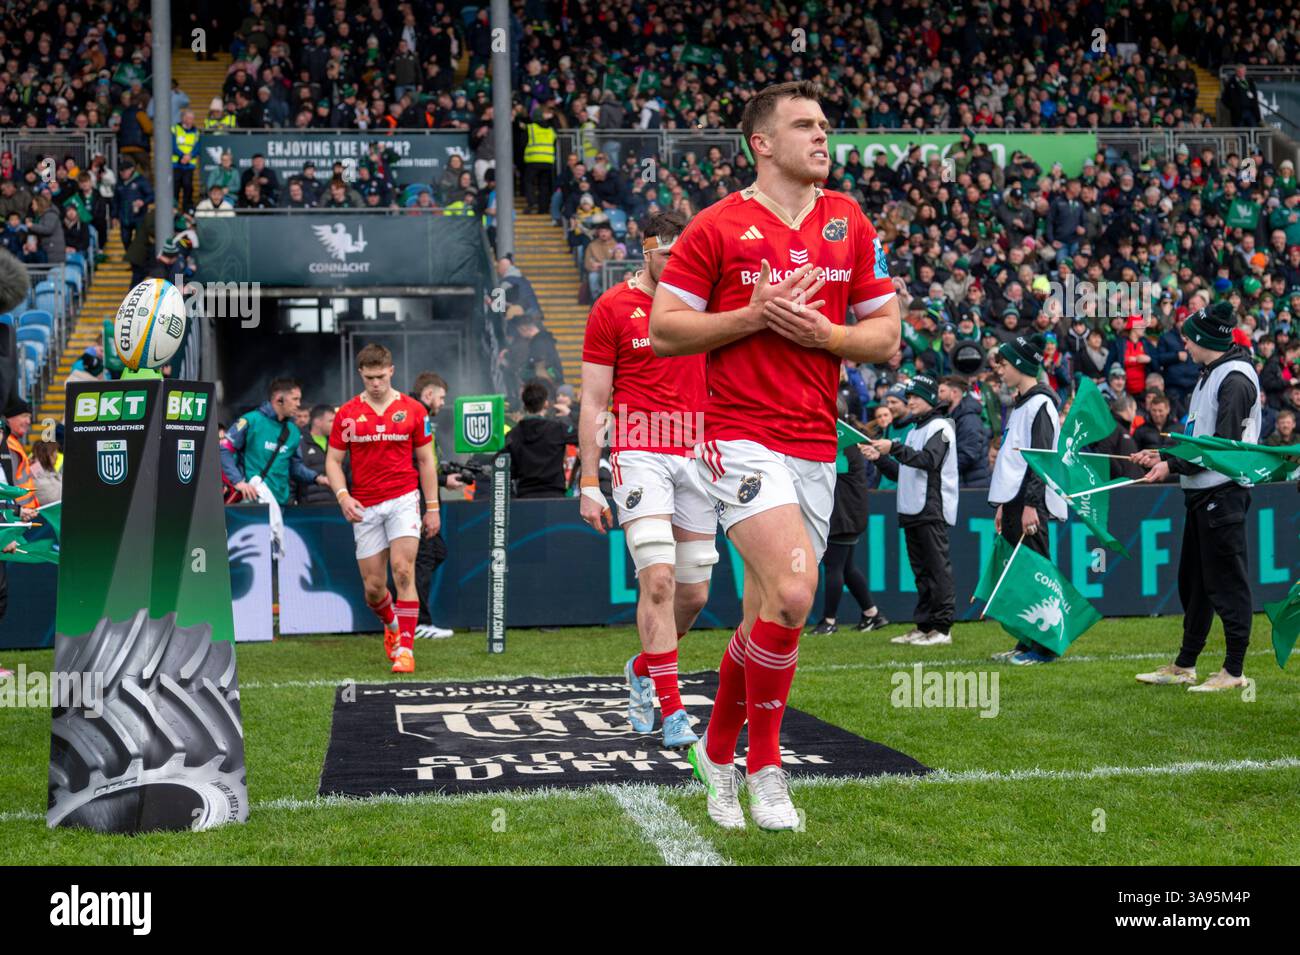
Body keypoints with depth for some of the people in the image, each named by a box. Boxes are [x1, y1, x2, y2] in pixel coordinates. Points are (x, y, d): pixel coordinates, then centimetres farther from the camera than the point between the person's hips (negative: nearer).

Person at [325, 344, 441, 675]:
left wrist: (433, 507, 4)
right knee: (373, 586, 3)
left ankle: (405, 649, -11)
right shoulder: (347, 414, 3)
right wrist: (343, 495, -11)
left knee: (403, 572, -16)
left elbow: (426, 461, 7)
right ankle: (391, 625, 36)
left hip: (403, 499, -2)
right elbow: (333, 461, 6)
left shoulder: (413, 410, 1)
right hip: (364, 507, 2)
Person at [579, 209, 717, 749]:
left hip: (696, 455, 4)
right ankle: (672, 714, -11)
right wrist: (588, 484, -5)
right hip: (640, 454, -4)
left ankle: (644, 669, 33)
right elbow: (593, 402, 0)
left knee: (694, 593, 6)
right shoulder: (613, 308, 0)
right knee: (658, 579, -16)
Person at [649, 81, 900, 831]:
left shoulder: (849, 222, 10)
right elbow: (663, 331, -2)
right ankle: (765, 762, -5)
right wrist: (751, 315, -13)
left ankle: (718, 751, 32)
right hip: (741, 437, -5)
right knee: (793, 589, -23)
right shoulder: (718, 227, -2)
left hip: (816, 446, 5)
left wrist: (818, 331, -9)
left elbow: (887, 337, 9)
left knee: (768, 616, 10)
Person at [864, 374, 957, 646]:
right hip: (912, 511, 9)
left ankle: (942, 627, -10)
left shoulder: (940, 426, -4)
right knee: (921, 571, 9)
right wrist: (880, 458, 10)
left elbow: (930, 460, -21)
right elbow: (902, 473, 25)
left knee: (938, 568, -9)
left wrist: (894, 448, -25)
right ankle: (923, 626, 12)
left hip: (933, 510, -9)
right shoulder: (915, 430, 24)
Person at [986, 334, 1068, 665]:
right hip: (1014, 500, 10)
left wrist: (1031, 504, -22)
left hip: (1031, 503, -10)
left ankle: (1044, 646, -4)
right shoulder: (1019, 404, 19)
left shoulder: (1041, 403, -10)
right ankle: (1026, 643, 16)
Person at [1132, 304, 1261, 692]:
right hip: (1201, 491, 11)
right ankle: (1184, 666, 23)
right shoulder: (1210, 375, 17)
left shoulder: (1235, 379, -14)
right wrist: (1164, 455, 17)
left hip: (1224, 492, -11)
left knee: (1227, 581, -5)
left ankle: (1234, 671, 0)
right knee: (1193, 580, 15)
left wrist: (1173, 465, -18)